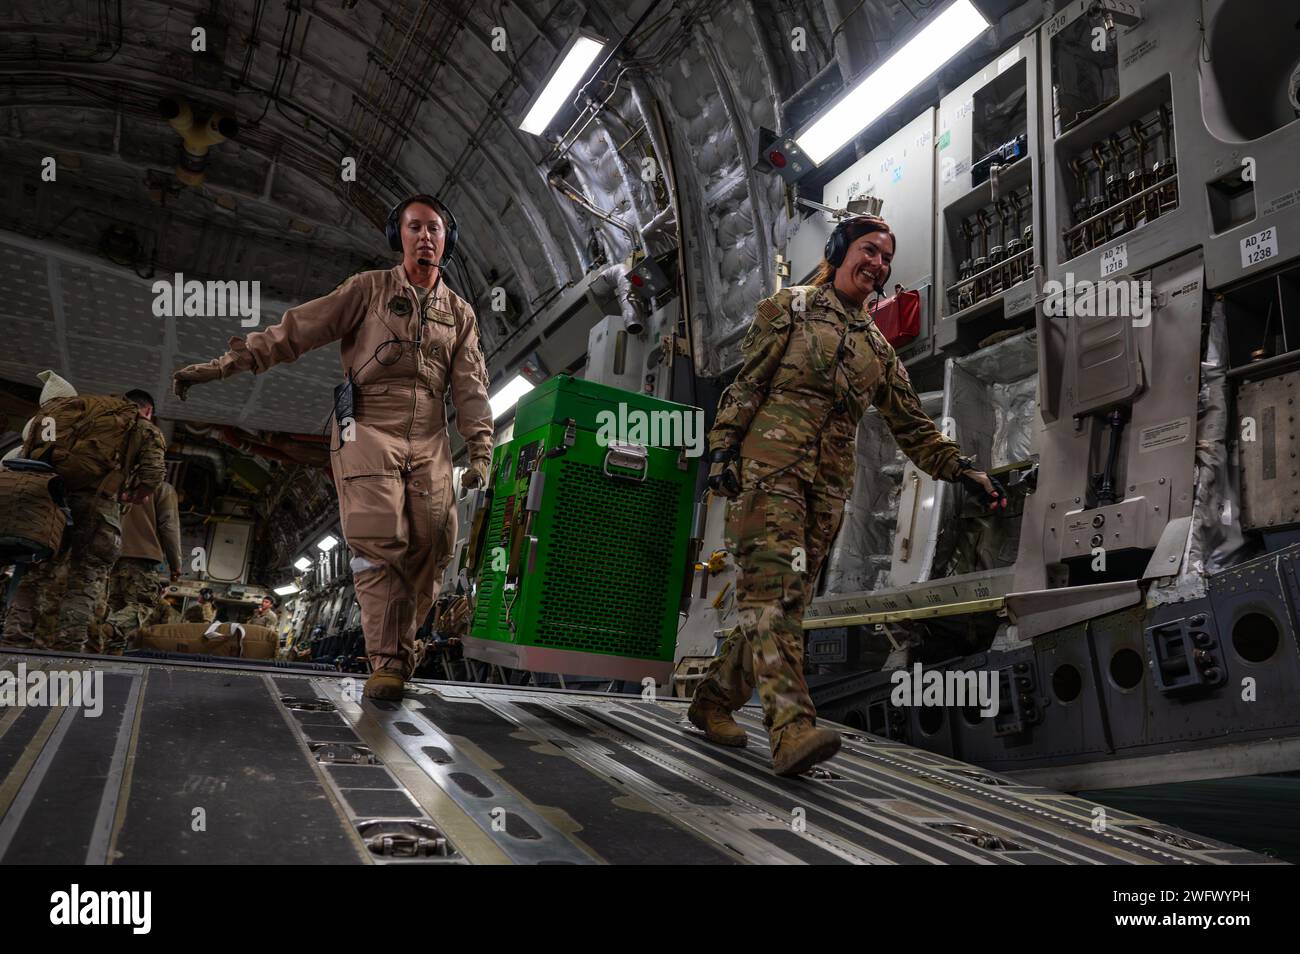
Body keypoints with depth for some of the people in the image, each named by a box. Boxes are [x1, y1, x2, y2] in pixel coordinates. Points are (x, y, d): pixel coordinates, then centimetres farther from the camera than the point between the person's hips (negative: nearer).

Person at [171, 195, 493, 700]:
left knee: (428, 551, -5)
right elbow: (294, 331, 1)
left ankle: (401, 650, 12)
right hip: (368, 430, -3)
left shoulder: (460, 313, 16)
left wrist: (480, 453, -3)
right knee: (378, 541, -15)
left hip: (429, 442, 3)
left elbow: (471, 388, 10)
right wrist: (222, 364, -7)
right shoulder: (369, 289, 7)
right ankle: (386, 662, -11)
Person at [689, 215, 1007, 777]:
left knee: (785, 600, 2)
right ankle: (793, 726, -25)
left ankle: (715, 700, 16)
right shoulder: (790, 308, 10)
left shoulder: (878, 348, 23)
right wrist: (723, 448, -10)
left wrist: (962, 468, 10)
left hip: (829, 487, 6)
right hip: (768, 467, -5)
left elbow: (911, 425, 22)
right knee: (772, 588, -17)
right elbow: (747, 382, 1)